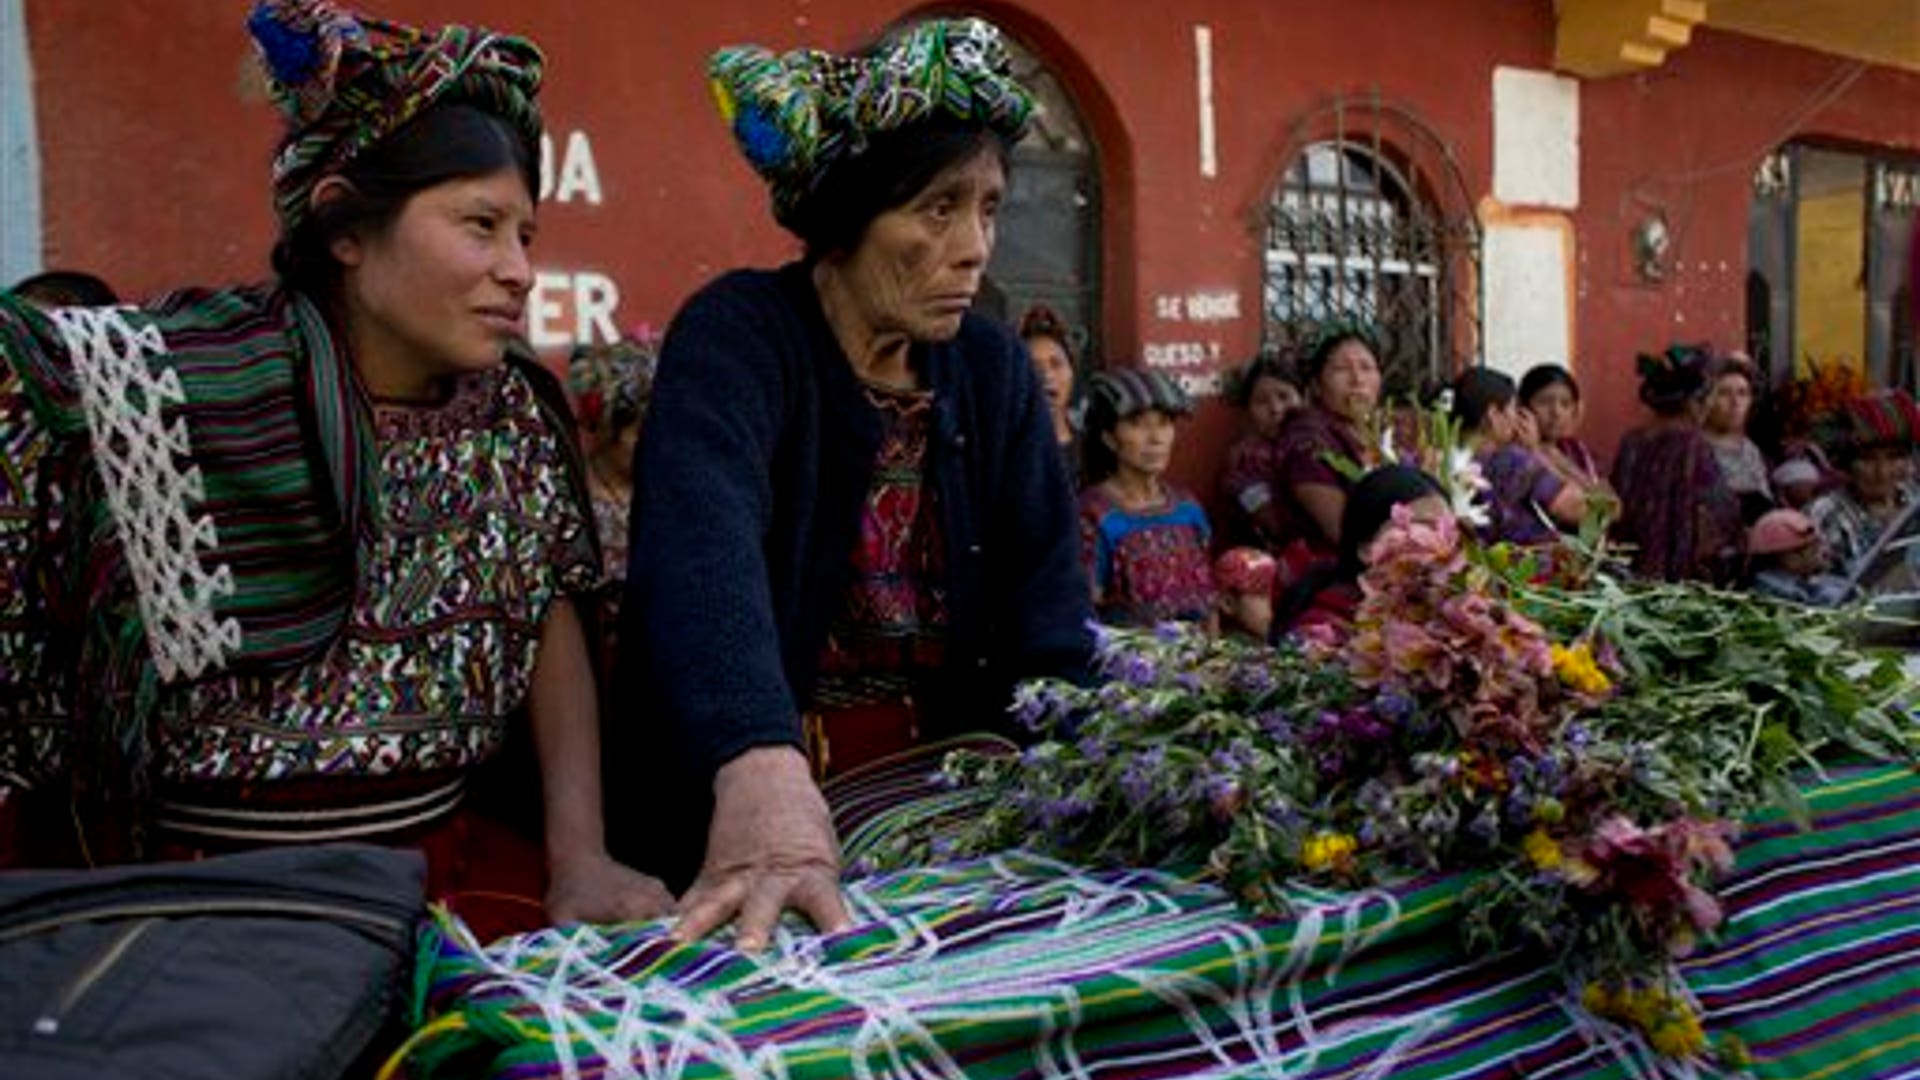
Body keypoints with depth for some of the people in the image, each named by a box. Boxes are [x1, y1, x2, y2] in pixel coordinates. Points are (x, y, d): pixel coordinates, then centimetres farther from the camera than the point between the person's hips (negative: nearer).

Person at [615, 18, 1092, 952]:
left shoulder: (995, 369, 4)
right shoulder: (737, 335, -12)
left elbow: (1045, 601, -1)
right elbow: (706, 548, -31)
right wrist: (765, 773, -47)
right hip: (730, 813, -4)